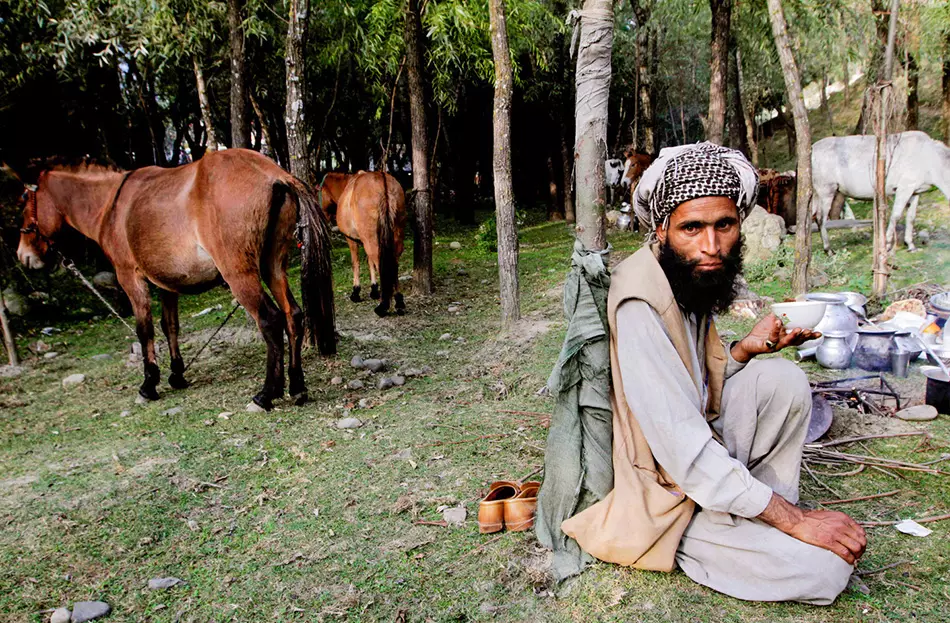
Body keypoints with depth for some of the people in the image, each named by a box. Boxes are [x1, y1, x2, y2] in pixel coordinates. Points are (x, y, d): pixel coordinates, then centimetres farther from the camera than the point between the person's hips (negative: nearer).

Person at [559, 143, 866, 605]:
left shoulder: (694, 275, 2)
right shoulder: (641, 302, -28)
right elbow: (684, 452, -29)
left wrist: (746, 348, -4)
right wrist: (793, 519, -21)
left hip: (702, 451, 9)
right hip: (662, 496, -9)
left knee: (783, 379, -3)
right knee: (824, 567, -17)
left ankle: (759, 511, 4)